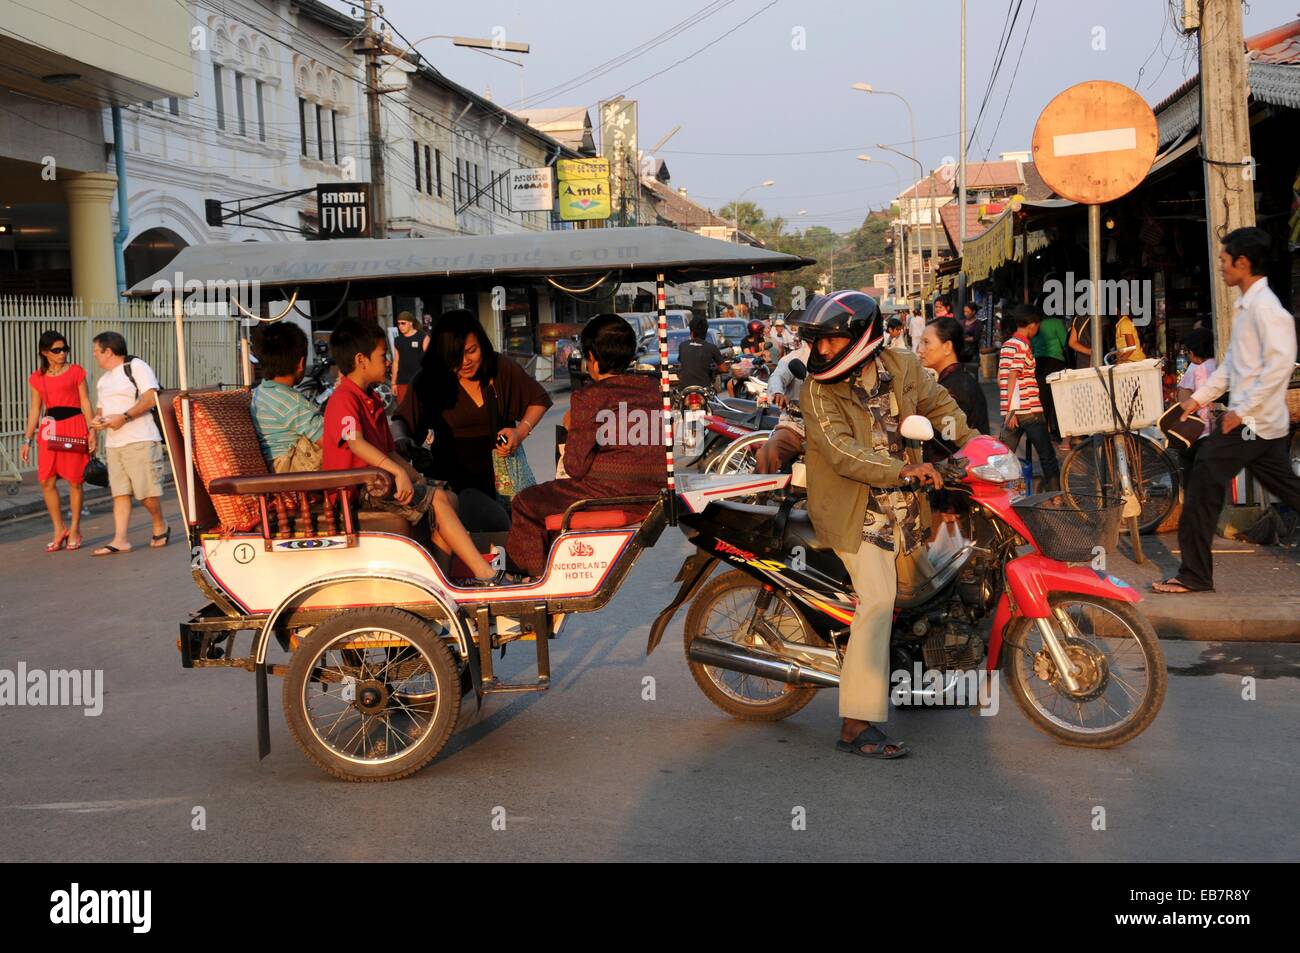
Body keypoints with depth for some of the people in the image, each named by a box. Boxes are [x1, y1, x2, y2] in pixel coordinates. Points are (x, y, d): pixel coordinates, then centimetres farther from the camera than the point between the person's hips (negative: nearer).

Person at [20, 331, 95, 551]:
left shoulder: (76, 371, 4)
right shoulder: (37, 378, 11)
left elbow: (85, 403, 3)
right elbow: (35, 410, 14)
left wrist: (92, 431, -5)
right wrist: (27, 440, 11)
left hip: (74, 426, -3)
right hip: (49, 429, 3)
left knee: (74, 481, -1)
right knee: (46, 482, -1)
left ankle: (74, 530, 11)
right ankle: (59, 529, 12)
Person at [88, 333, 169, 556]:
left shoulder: (136, 367, -3)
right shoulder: (103, 380, 23)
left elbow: (151, 398, -13)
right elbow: (101, 407, 27)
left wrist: (124, 417, -19)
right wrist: (96, 419, 3)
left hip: (140, 441, -7)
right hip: (113, 443, 7)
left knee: (147, 491, -7)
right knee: (119, 493, 1)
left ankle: (160, 527, 15)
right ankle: (120, 540, -2)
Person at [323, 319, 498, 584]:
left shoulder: (370, 399, 20)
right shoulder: (344, 398, -13)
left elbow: (388, 452, 20)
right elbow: (356, 443, -30)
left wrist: (420, 481, 9)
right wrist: (398, 472, -39)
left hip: (376, 480, 11)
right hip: (357, 490, -10)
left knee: (446, 498, 4)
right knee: (437, 499, -16)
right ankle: (484, 574, -19)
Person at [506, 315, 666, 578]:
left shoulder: (589, 398, -11)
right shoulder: (653, 389, 7)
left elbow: (576, 467, -9)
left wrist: (572, 429, 9)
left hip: (607, 497, -8)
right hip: (652, 498, 8)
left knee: (524, 504, 14)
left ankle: (536, 575, 27)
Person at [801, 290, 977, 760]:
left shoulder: (902, 366, 0)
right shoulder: (818, 389, -14)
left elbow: (939, 404, 17)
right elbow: (841, 451, -25)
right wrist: (902, 470, -35)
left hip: (903, 503, 6)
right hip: (855, 510, -6)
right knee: (877, 600, -19)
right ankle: (856, 725, -18)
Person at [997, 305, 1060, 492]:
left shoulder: (1006, 345, 15)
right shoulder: (1022, 346, -11)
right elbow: (1013, 378, -18)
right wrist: (1013, 410, -20)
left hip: (1011, 411, 8)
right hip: (1029, 410, -8)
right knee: (1047, 455, 3)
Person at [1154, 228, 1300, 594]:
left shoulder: (1264, 306, -15)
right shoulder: (1247, 306, 15)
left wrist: (1242, 410, -23)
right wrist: (1201, 396, 16)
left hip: (1250, 422, -10)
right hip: (1267, 425, 10)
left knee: (1203, 484, -6)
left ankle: (1194, 575, 0)